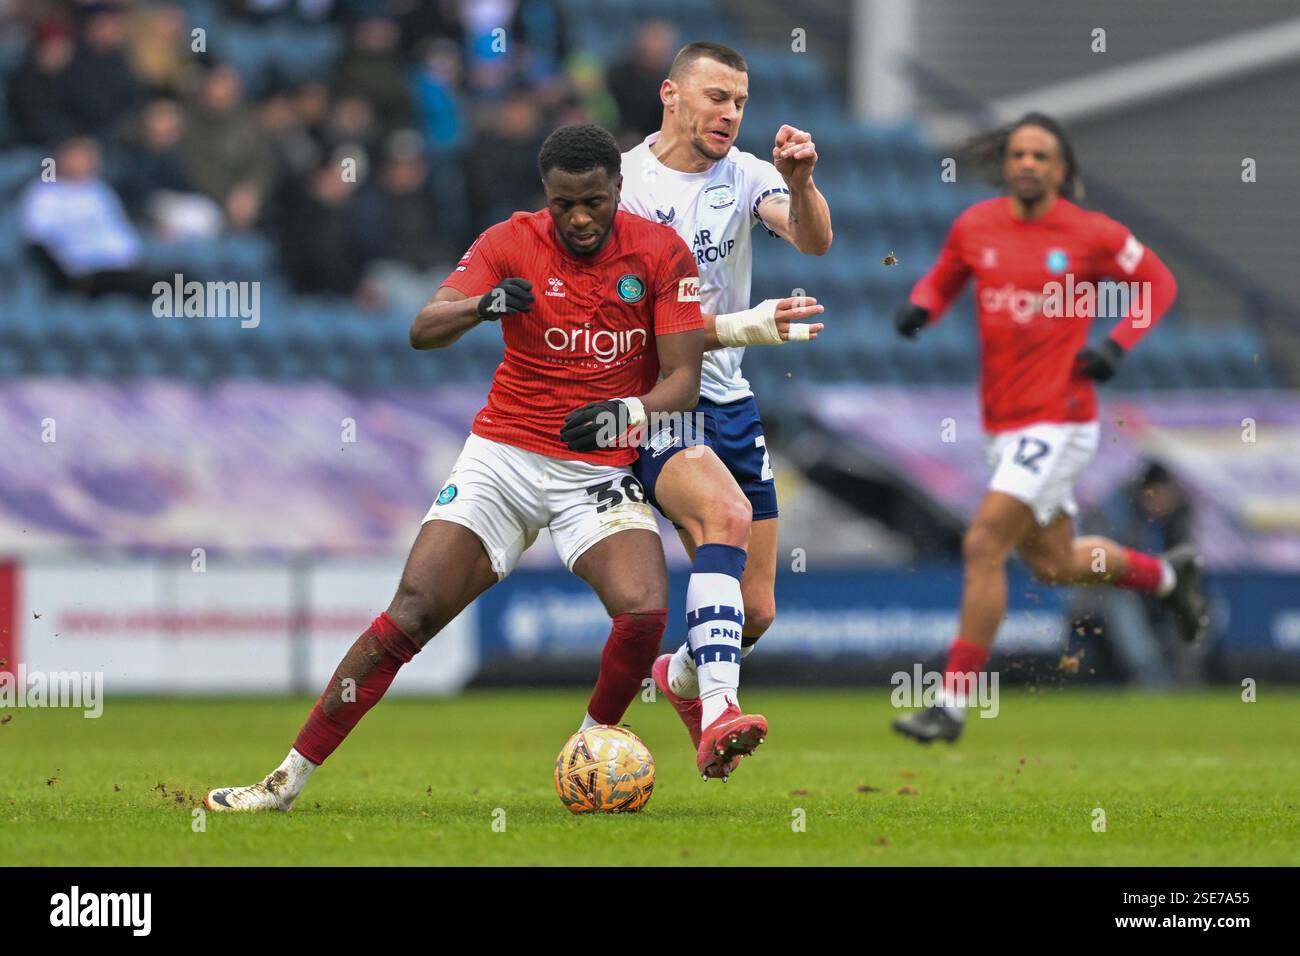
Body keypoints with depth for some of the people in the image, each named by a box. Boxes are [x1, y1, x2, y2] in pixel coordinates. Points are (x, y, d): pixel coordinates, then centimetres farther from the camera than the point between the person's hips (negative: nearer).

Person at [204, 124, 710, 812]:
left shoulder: (659, 252, -5)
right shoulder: (512, 242, -4)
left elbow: (684, 380, -7)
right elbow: (423, 330, -15)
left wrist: (629, 413, -27)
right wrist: (482, 303, -36)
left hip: (599, 468, 0)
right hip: (504, 457, 0)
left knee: (644, 612, -25)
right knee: (413, 611, -11)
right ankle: (290, 777, -5)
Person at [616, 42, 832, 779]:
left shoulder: (745, 175, 6)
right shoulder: (624, 185, -7)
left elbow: (813, 241, -13)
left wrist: (801, 184, -33)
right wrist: (741, 327, -22)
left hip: (728, 400, 6)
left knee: (756, 613, 7)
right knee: (727, 513, -35)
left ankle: (683, 678, 40)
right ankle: (718, 715, -44)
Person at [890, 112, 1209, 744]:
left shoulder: (1093, 234, -7)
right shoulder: (975, 226, 4)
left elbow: (1158, 282, 5)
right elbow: (942, 279, 20)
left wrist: (1117, 345, -10)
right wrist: (920, 307, -4)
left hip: (1059, 420, -6)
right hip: (1004, 424, 6)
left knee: (983, 545, -15)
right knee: (1054, 563, 16)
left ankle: (953, 703, -10)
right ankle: (1169, 574, 45)